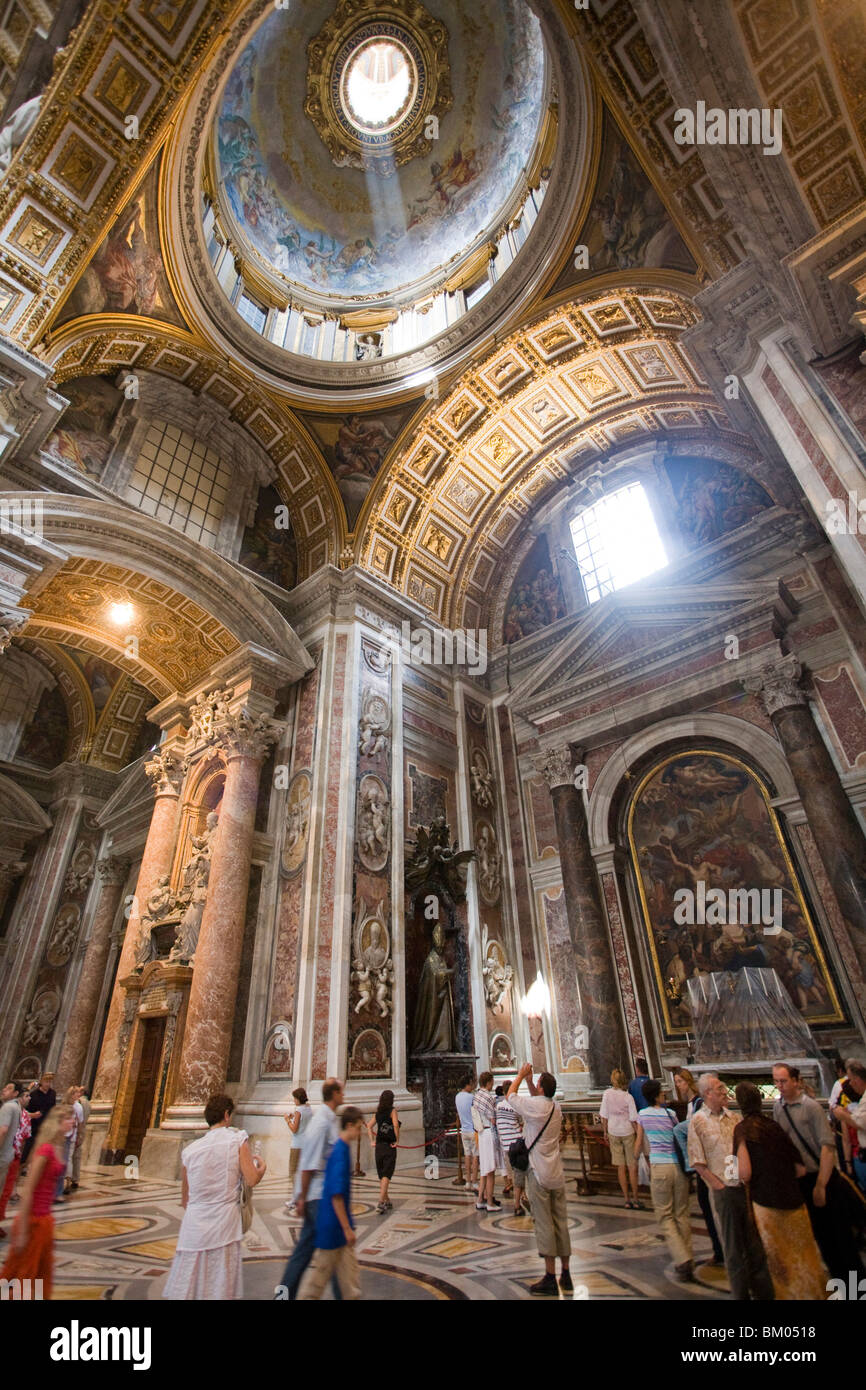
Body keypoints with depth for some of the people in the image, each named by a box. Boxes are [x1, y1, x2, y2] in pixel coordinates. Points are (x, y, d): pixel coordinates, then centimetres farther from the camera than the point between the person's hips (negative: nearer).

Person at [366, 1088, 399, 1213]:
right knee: (386, 1176, -3)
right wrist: (397, 1140, -13)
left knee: (381, 1176, 18)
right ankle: (381, 1203, -13)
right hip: (389, 1147, -6)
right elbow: (396, 1125, -24)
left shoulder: (378, 1112, 8)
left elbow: (369, 1126, 11)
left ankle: (387, 1201, 29)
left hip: (378, 1147, 6)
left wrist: (372, 1141, 9)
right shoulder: (393, 1110, -10)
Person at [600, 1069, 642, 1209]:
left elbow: (604, 1116, -1)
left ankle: (626, 1200, 18)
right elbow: (633, 1119, -14)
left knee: (620, 1167, 12)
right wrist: (638, 1134, -1)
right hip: (628, 1132, -3)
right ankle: (635, 1200, 19)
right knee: (632, 1167, 12)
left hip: (613, 1132, 3)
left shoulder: (607, 1094, -7)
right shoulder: (628, 1097, -17)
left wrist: (605, 1131, 10)